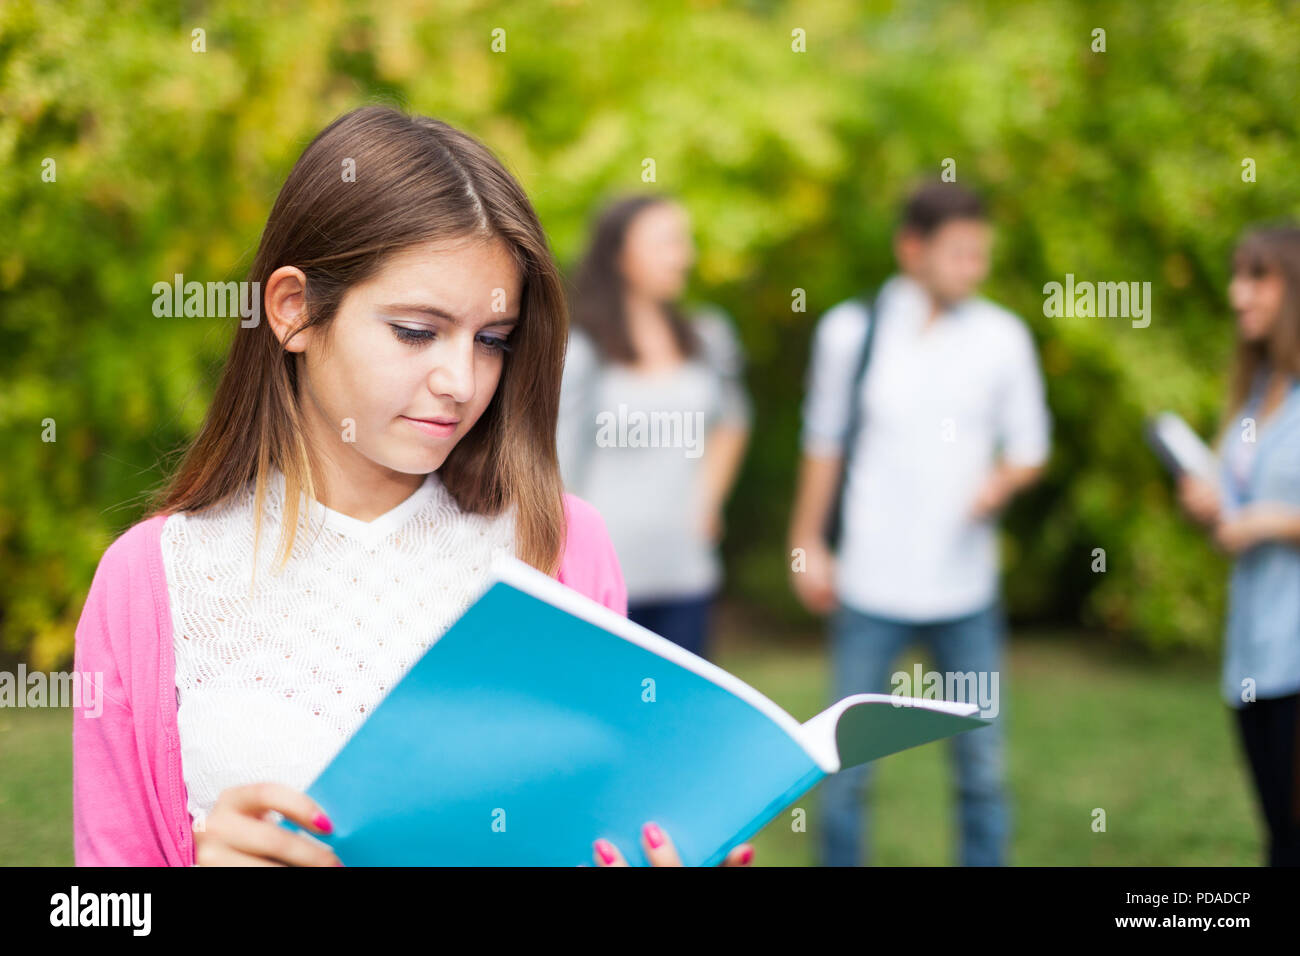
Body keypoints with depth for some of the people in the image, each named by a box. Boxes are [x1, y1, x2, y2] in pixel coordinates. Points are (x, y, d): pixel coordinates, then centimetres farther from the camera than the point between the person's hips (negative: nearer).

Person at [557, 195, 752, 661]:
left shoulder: (708, 338, 7)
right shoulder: (579, 354, -9)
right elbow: (554, 469, -8)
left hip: (687, 572, 5)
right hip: (605, 575, -5)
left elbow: (731, 422, 25)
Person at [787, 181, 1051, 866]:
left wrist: (1001, 482, -13)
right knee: (847, 765, 3)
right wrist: (806, 542, 8)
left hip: (965, 585, 1)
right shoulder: (850, 330, 0)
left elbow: (1029, 446, 8)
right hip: (870, 584, -1)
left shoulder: (1002, 336, 2)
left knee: (982, 763, 4)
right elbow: (823, 442, 8)